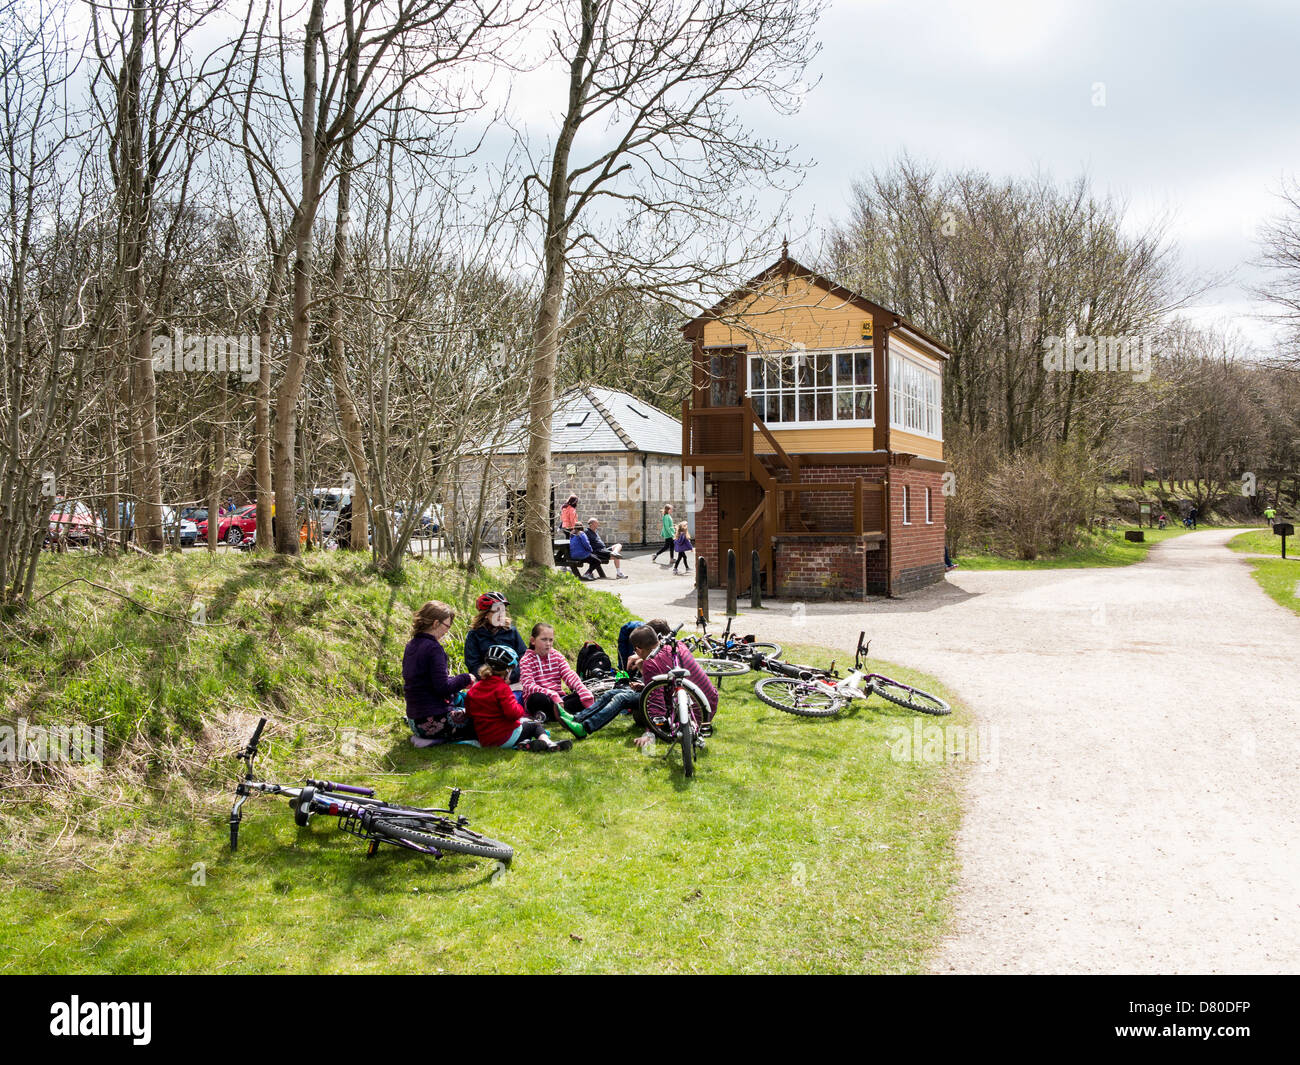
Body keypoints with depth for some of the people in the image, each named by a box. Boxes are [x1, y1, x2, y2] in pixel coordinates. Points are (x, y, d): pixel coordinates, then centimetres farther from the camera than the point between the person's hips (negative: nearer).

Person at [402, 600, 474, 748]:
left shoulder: (411, 646, 9)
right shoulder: (433, 648, -18)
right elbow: (443, 687, -21)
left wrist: (458, 681, 11)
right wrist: (465, 679, -5)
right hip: (433, 722, -9)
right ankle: (436, 738, -7)